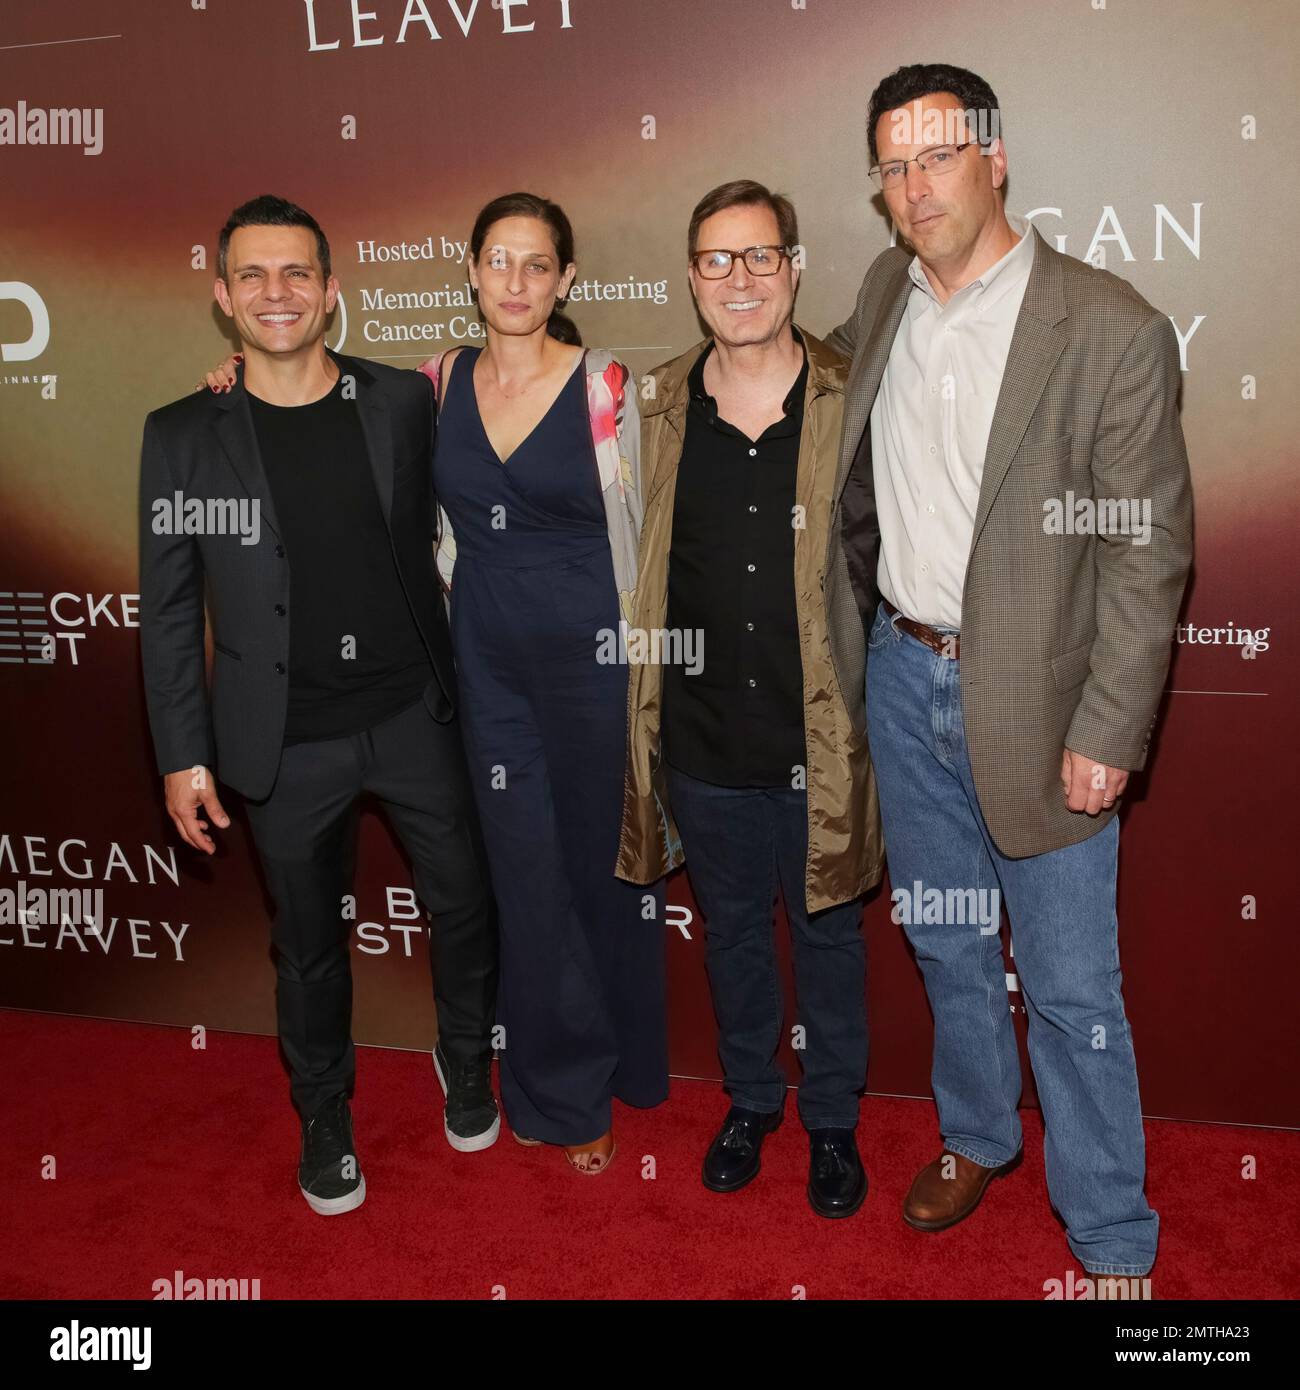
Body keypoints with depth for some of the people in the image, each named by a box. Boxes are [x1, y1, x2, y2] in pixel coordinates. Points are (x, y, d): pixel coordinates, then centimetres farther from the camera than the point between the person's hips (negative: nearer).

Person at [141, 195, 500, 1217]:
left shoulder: (404, 402, -1)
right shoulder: (183, 436, -3)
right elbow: (169, 607, 0)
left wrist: (460, 684, 3)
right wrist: (183, 755, -2)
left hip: (412, 714, 1)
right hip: (287, 742, -1)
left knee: (465, 906, 13)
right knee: (310, 942, 14)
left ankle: (467, 1065, 41)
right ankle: (325, 1118, 38)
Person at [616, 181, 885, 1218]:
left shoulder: (854, 406, -8)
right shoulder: (657, 409, -2)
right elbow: (634, 573, 8)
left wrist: (878, 706, -3)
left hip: (819, 741, -2)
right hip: (701, 742, 2)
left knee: (829, 935, 15)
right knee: (731, 929, 20)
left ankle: (833, 1120, 38)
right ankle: (750, 1097, 43)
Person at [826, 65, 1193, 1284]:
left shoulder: (1113, 330, -13)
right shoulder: (884, 294, 3)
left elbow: (1148, 551, -12)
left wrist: (1106, 732, -14)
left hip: (1034, 700, -5)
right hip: (902, 672, 5)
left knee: (1070, 990, 4)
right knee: (946, 946, 21)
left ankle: (1111, 1237, 25)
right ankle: (977, 1136, 44)